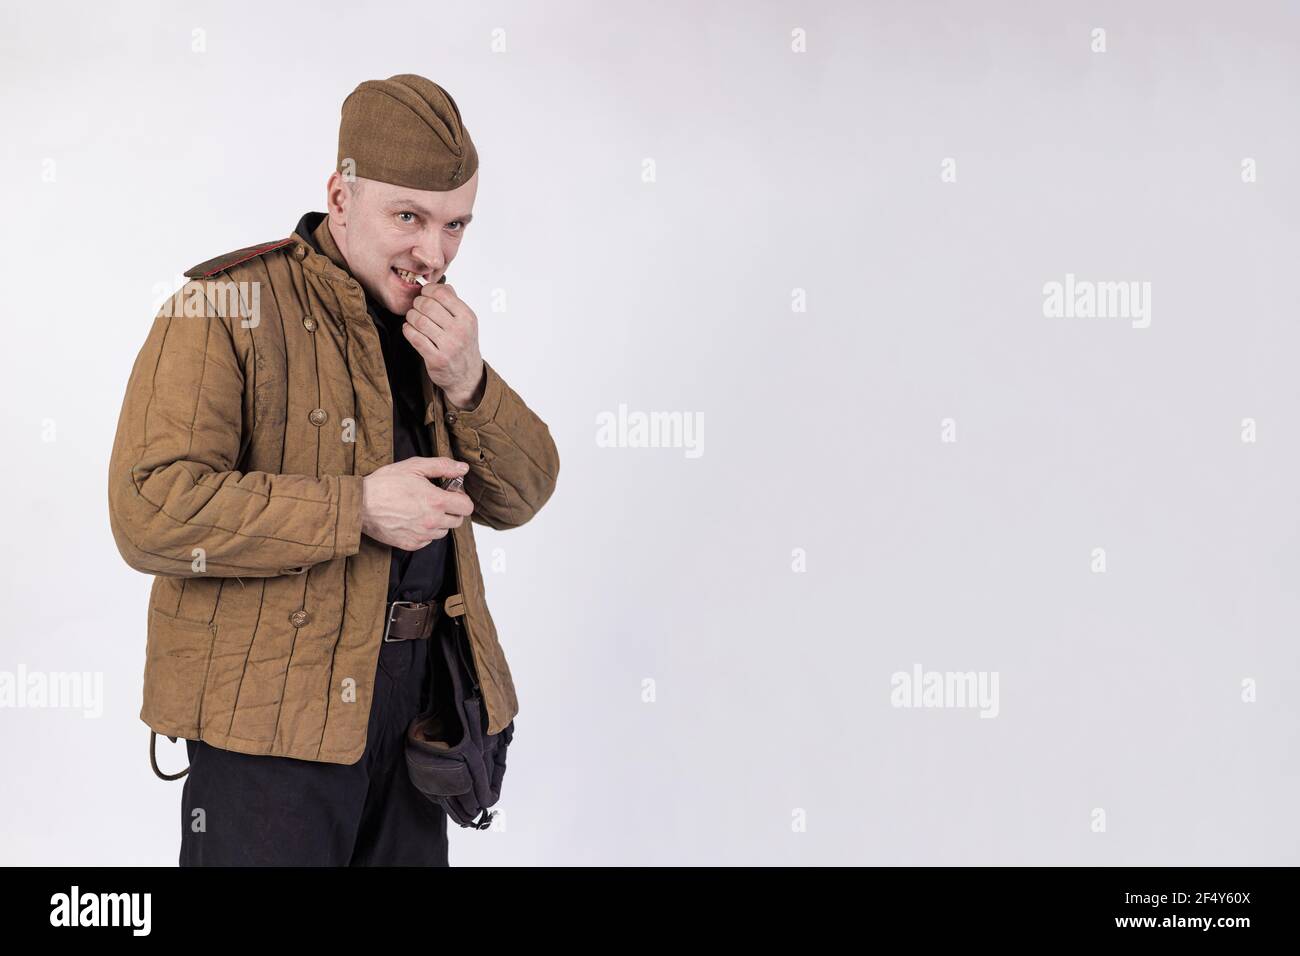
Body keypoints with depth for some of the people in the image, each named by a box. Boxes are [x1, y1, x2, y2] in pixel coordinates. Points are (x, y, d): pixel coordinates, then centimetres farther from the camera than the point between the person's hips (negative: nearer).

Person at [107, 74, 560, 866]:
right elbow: (152, 512, -22)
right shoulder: (228, 309, -13)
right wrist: (357, 509, -23)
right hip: (272, 710, -6)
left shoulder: (432, 319, 9)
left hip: (416, 699, 7)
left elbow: (520, 496, 6)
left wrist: (466, 382, -12)